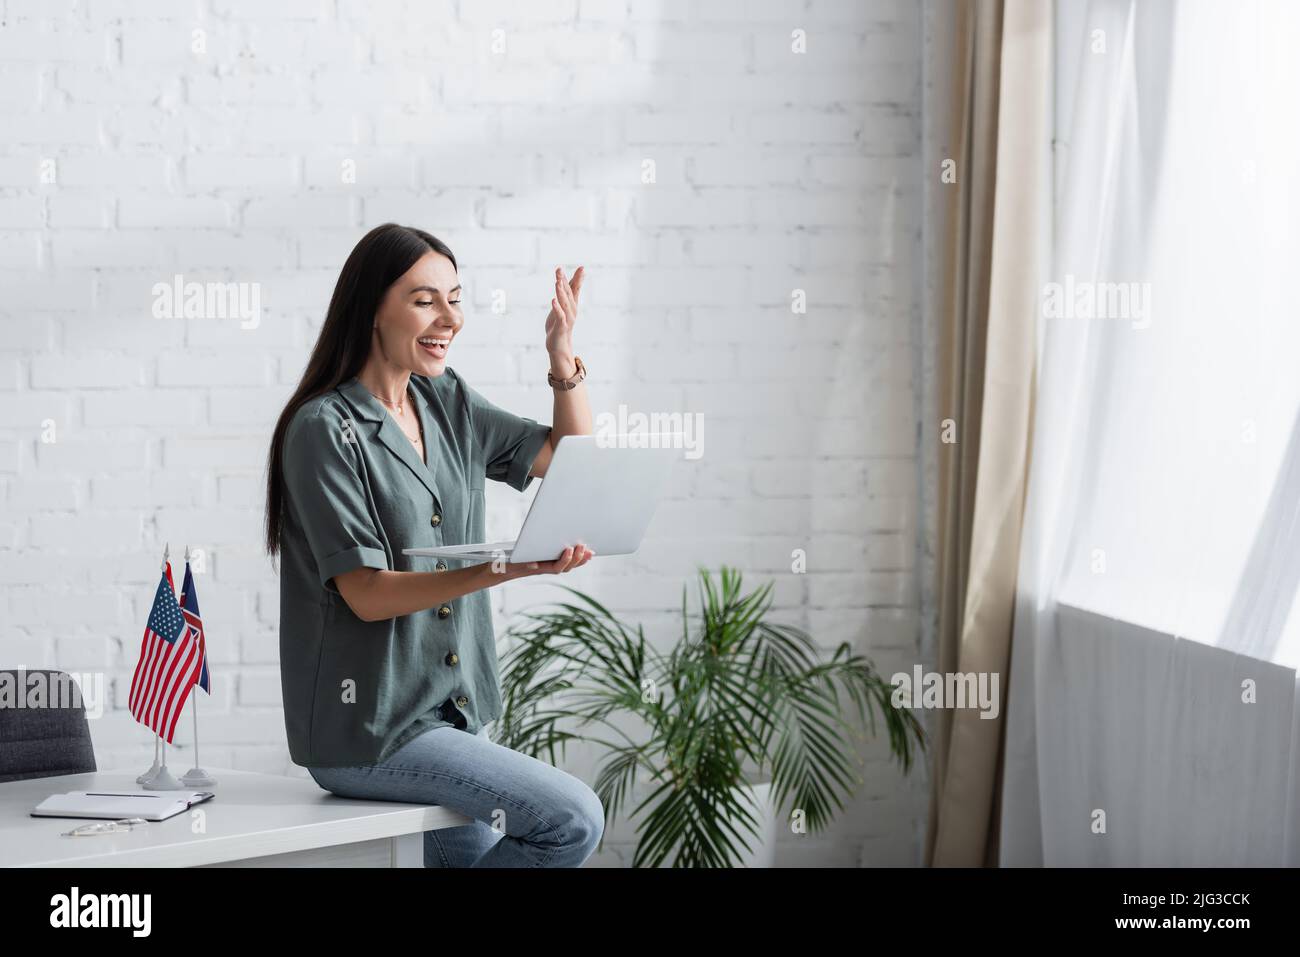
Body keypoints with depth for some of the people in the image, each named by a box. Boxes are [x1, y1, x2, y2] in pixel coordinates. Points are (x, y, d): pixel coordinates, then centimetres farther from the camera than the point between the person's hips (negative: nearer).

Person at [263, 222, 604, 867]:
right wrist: (507, 568, -31)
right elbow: (366, 593, -19)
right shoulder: (325, 429, -13)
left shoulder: (447, 403, 10)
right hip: (370, 728, -8)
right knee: (574, 820, -15)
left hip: (449, 709, 8)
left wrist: (562, 355, 0)